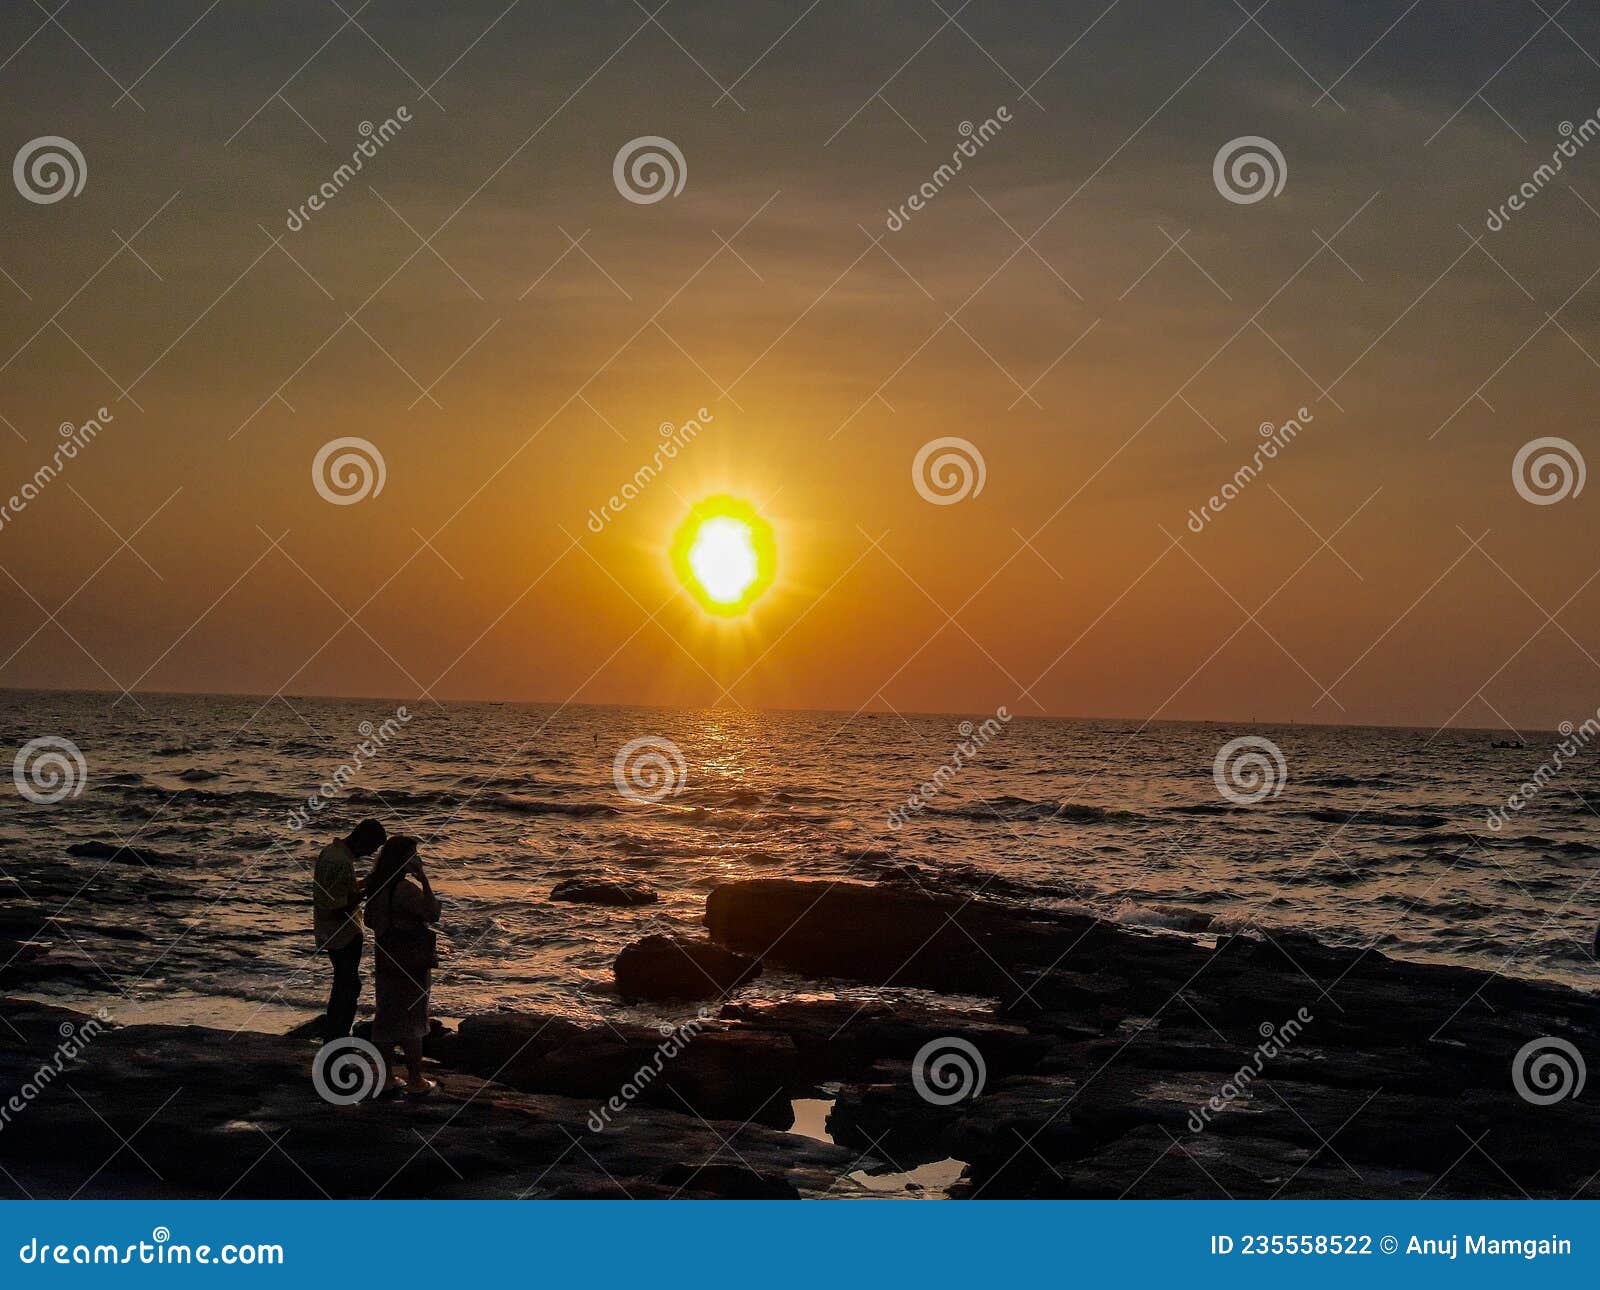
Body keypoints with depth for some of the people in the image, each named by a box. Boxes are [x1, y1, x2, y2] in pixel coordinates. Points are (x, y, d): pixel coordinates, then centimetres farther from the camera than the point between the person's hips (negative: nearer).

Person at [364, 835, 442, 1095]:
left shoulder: (377, 885, 2)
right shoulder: (406, 889, -23)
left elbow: (369, 920, 12)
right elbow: (433, 915, -16)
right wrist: (424, 879, -16)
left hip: (386, 959, 8)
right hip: (411, 963, -8)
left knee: (387, 1018, 13)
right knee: (412, 1020, 2)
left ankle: (386, 1077, 18)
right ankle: (416, 1081, 8)